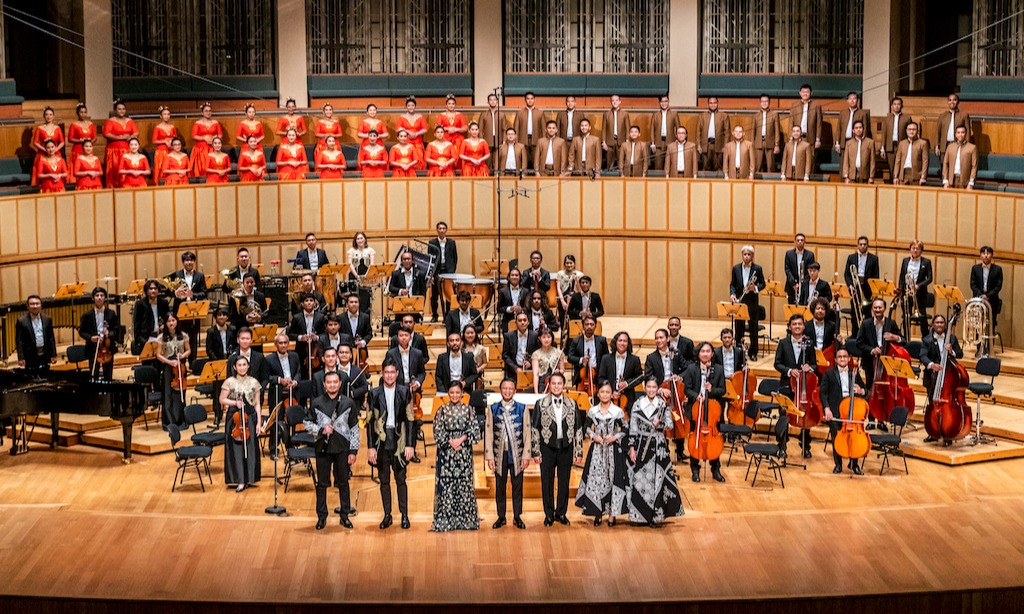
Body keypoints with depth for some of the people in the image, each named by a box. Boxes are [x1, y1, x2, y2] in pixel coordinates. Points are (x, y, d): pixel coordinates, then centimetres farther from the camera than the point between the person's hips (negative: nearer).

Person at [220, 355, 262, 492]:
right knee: (236, 449, -3)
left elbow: (257, 404, 6)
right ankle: (240, 480, 0)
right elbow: (222, 400, 3)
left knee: (251, 448, 4)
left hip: (250, 417, 2)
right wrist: (235, 402, -14)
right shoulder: (230, 382, -1)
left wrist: (259, 422, 1)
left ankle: (249, 478, 17)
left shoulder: (254, 382, 4)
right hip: (234, 418, -2)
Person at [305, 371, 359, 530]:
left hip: (342, 448, 0)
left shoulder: (348, 403, 1)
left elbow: (354, 428, 3)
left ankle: (345, 515, 18)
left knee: (343, 483, 7)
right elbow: (307, 423, 6)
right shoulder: (316, 403, 1)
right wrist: (321, 430, -11)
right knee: (322, 483, 6)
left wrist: (353, 450, -2)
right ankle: (321, 516, 16)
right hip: (323, 448, 0)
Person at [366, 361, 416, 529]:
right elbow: (369, 421, 2)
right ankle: (387, 515, 15)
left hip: (399, 441, -1)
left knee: (401, 479, 2)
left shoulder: (404, 392, 2)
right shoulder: (374, 394, 3)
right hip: (381, 441, 1)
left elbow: (409, 419, 1)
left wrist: (409, 445, -4)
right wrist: (370, 446, -3)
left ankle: (404, 515, 10)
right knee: (384, 480, 7)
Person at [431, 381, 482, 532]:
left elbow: (475, 429, 2)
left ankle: (466, 519, 7)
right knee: (445, 483, -4)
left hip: (464, 451, 1)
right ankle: (444, 519, 0)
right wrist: (450, 442, -12)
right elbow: (438, 432, 0)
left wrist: (461, 439, -12)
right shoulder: (442, 410, 4)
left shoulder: (468, 409, 6)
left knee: (465, 482, 1)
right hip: (446, 451, -1)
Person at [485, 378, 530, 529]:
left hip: (517, 453, 0)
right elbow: (488, 433, 2)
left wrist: (526, 455, -4)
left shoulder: (522, 409, 2)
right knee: (500, 486, 7)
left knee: (517, 486, 5)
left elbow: (528, 433, 1)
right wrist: (489, 456, -3)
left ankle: (517, 517, 16)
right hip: (500, 453, 0)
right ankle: (501, 517, 17)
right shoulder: (493, 409, 3)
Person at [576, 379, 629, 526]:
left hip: (613, 450, -2)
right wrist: (593, 436, -4)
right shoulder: (592, 411, 3)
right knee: (596, 479, -1)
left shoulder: (618, 411, -2)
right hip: (597, 449, 2)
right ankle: (598, 513, 9)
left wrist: (615, 437, -11)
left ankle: (612, 513, 6)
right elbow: (587, 427, 14)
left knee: (613, 479, -3)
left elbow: (625, 429, 4)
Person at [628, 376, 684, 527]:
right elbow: (632, 428, 1)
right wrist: (632, 448, -4)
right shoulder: (638, 404, 1)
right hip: (641, 446, 0)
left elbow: (670, 424, -2)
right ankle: (641, 514, 11)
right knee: (640, 479, 1)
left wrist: (659, 423, -21)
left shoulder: (663, 404, 2)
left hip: (658, 446, 0)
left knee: (657, 479, -2)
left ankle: (655, 515, 5)